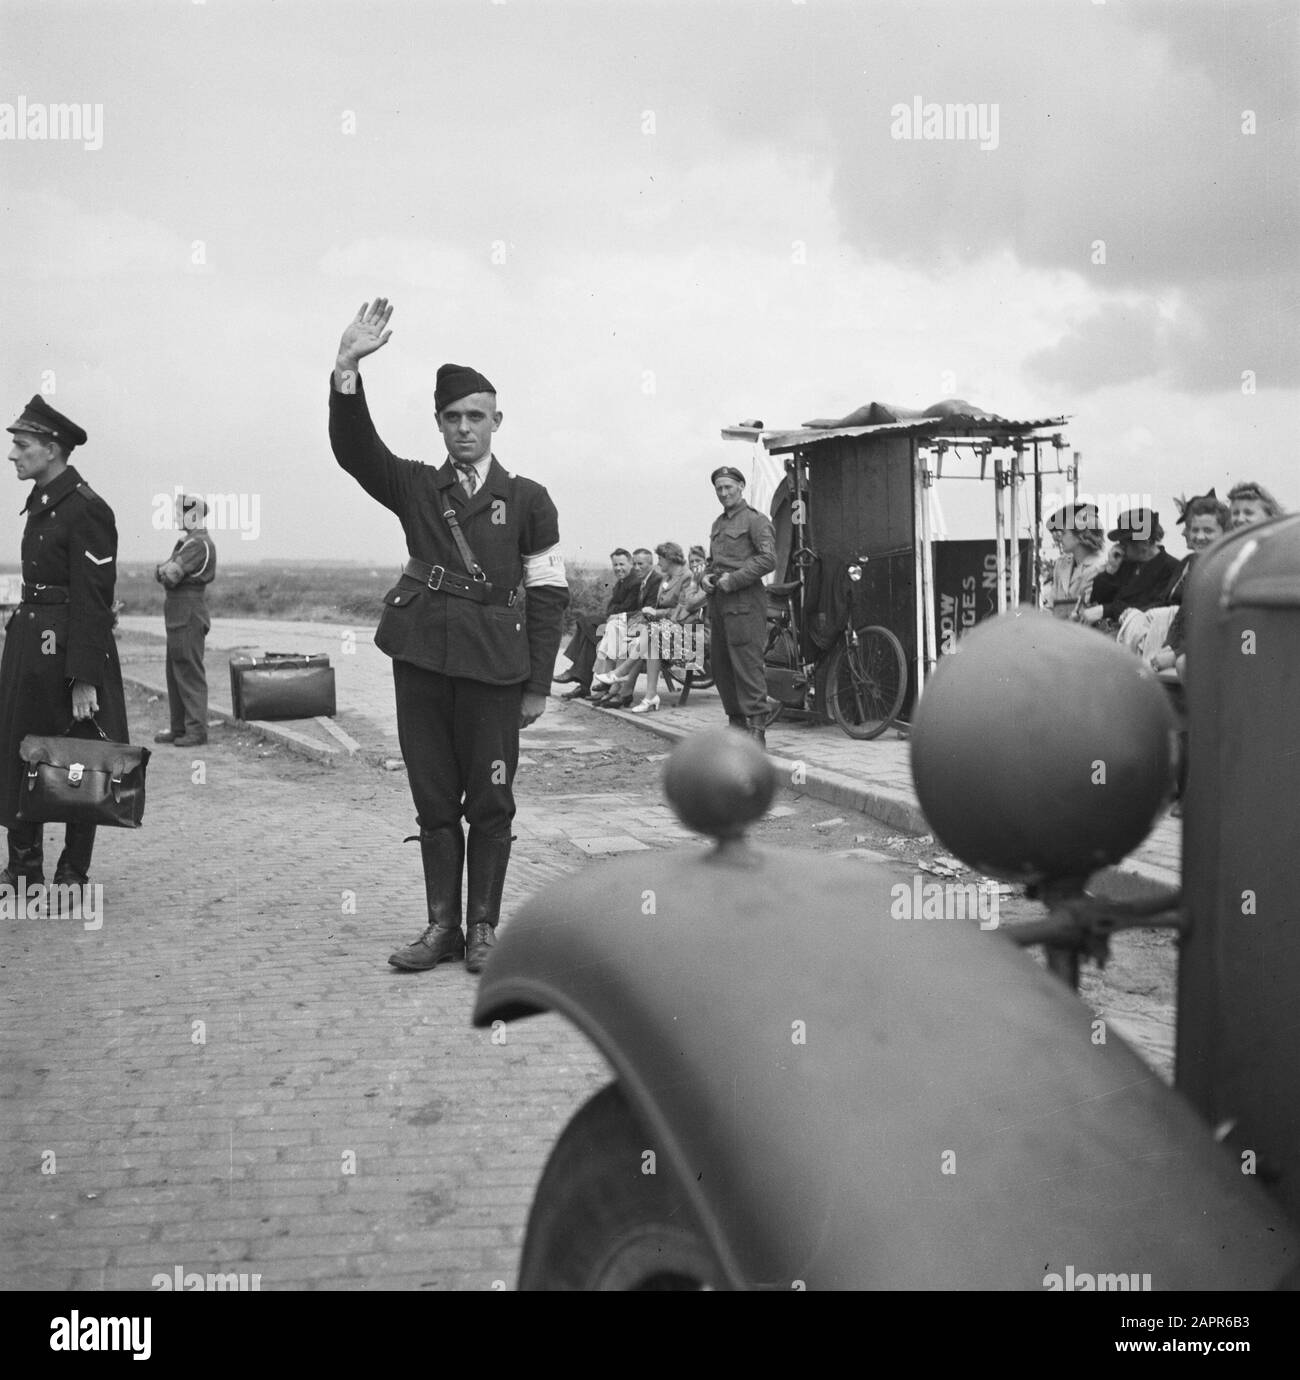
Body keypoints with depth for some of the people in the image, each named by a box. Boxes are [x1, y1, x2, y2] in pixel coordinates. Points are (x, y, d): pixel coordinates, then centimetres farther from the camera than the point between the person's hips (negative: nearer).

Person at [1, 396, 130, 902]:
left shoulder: (85, 509, -15)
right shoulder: (41, 503, 13)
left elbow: (93, 601, -19)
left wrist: (84, 680, -21)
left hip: (70, 648, -9)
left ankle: (73, 874, 14)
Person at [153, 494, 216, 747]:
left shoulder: (199, 544, -15)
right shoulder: (186, 542, 18)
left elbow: (170, 576, -20)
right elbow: (159, 572, 16)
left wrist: (164, 570, 0)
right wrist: (165, 571, -4)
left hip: (189, 618, -10)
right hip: (178, 618, 10)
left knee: (190, 674, -7)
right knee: (175, 673, 13)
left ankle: (196, 730, -3)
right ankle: (179, 728, 20)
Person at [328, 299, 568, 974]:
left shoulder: (528, 500, 6)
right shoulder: (414, 488, 11)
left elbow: (548, 595, 4)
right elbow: (353, 447, -6)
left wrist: (538, 685, -1)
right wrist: (347, 367, -20)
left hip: (494, 665, -2)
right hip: (421, 658, 2)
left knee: (489, 803, 3)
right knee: (433, 800, 8)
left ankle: (483, 927, 15)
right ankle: (442, 925, 18)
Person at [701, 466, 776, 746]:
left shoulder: (755, 520, -3)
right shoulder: (718, 524, 22)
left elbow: (768, 559, -15)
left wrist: (733, 579, -16)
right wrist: (705, 578, 9)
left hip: (745, 602, -8)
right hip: (718, 603, 8)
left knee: (747, 667, -11)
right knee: (721, 667, 9)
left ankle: (756, 730, -10)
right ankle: (736, 723, 18)